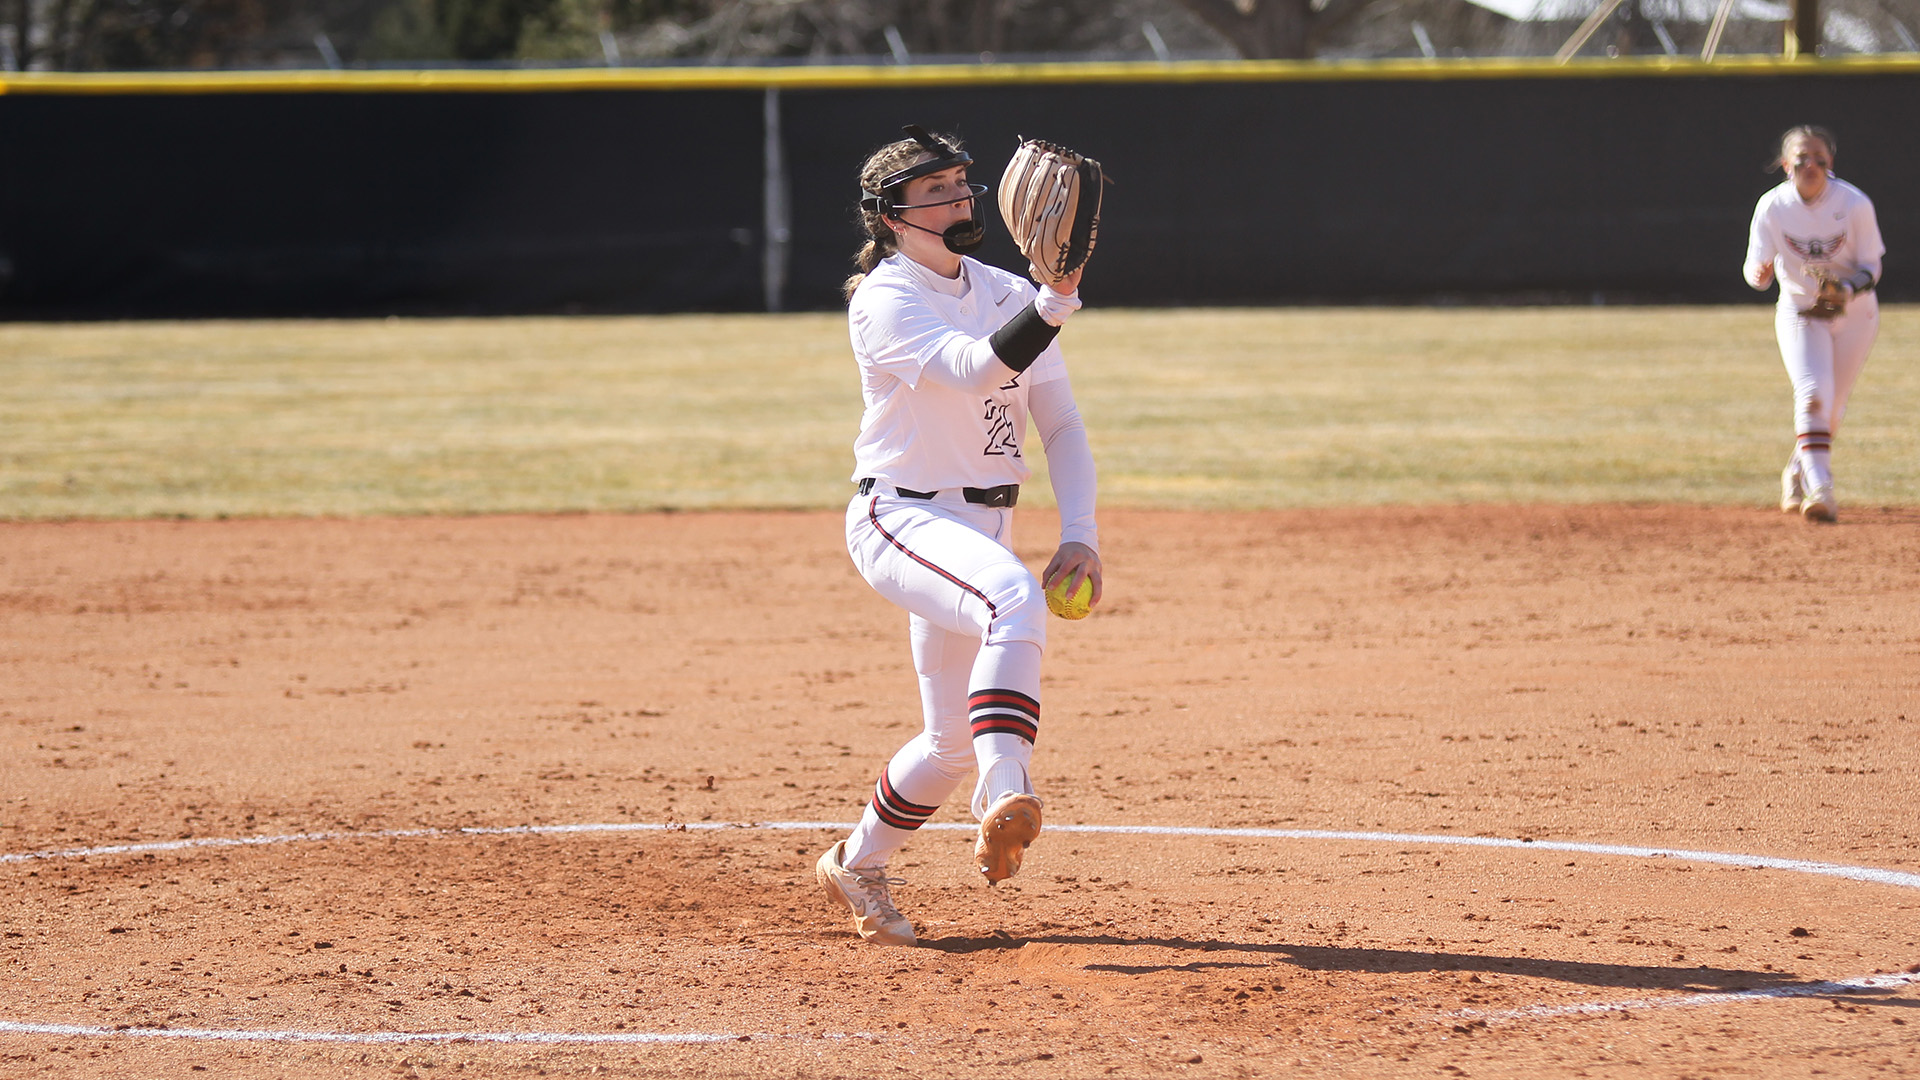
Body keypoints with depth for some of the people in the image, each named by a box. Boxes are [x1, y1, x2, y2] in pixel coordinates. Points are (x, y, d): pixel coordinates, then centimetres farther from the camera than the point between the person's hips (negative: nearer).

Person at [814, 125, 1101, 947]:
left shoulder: (1007, 294, 9)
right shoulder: (884, 302, -12)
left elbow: (1061, 423, 10)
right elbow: (974, 368, -30)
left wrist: (1080, 535, -2)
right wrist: (1055, 306, -45)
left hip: (982, 530, 7)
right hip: (900, 518, -7)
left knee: (955, 740, 12)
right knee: (1014, 599, -38)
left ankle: (857, 866, 35)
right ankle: (1005, 800, -49)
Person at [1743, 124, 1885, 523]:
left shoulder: (1854, 204, -19)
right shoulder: (1772, 206, -16)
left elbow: (1871, 266, -11)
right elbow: (1756, 271, -15)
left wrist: (1849, 288, -32)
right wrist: (1759, 273, -39)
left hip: (1854, 314, 1)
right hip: (1799, 313, -1)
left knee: (1832, 405, 9)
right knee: (1812, 393, -21)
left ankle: (1798, 473, 35)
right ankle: (1820, 489, -25)